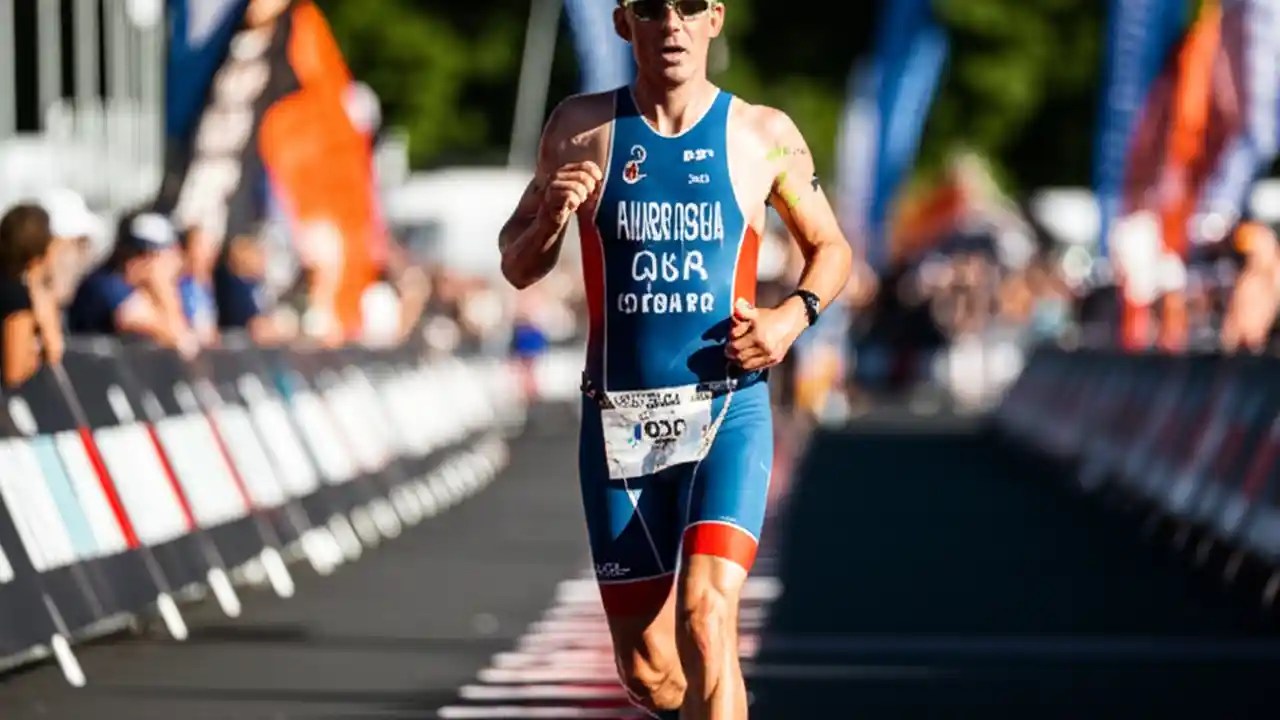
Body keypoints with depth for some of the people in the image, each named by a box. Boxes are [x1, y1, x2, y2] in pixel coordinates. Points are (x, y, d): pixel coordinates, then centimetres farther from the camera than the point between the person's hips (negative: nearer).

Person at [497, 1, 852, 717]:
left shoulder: (764, 135, 1)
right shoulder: (582, 128, 3)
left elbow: (831, 247, 15)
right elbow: (518, 267, 9)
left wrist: (795, 314, -6)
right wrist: (550, 216, -13)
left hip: (727, 411, -2)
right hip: (618, 417, 2)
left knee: (706, 616, -23)